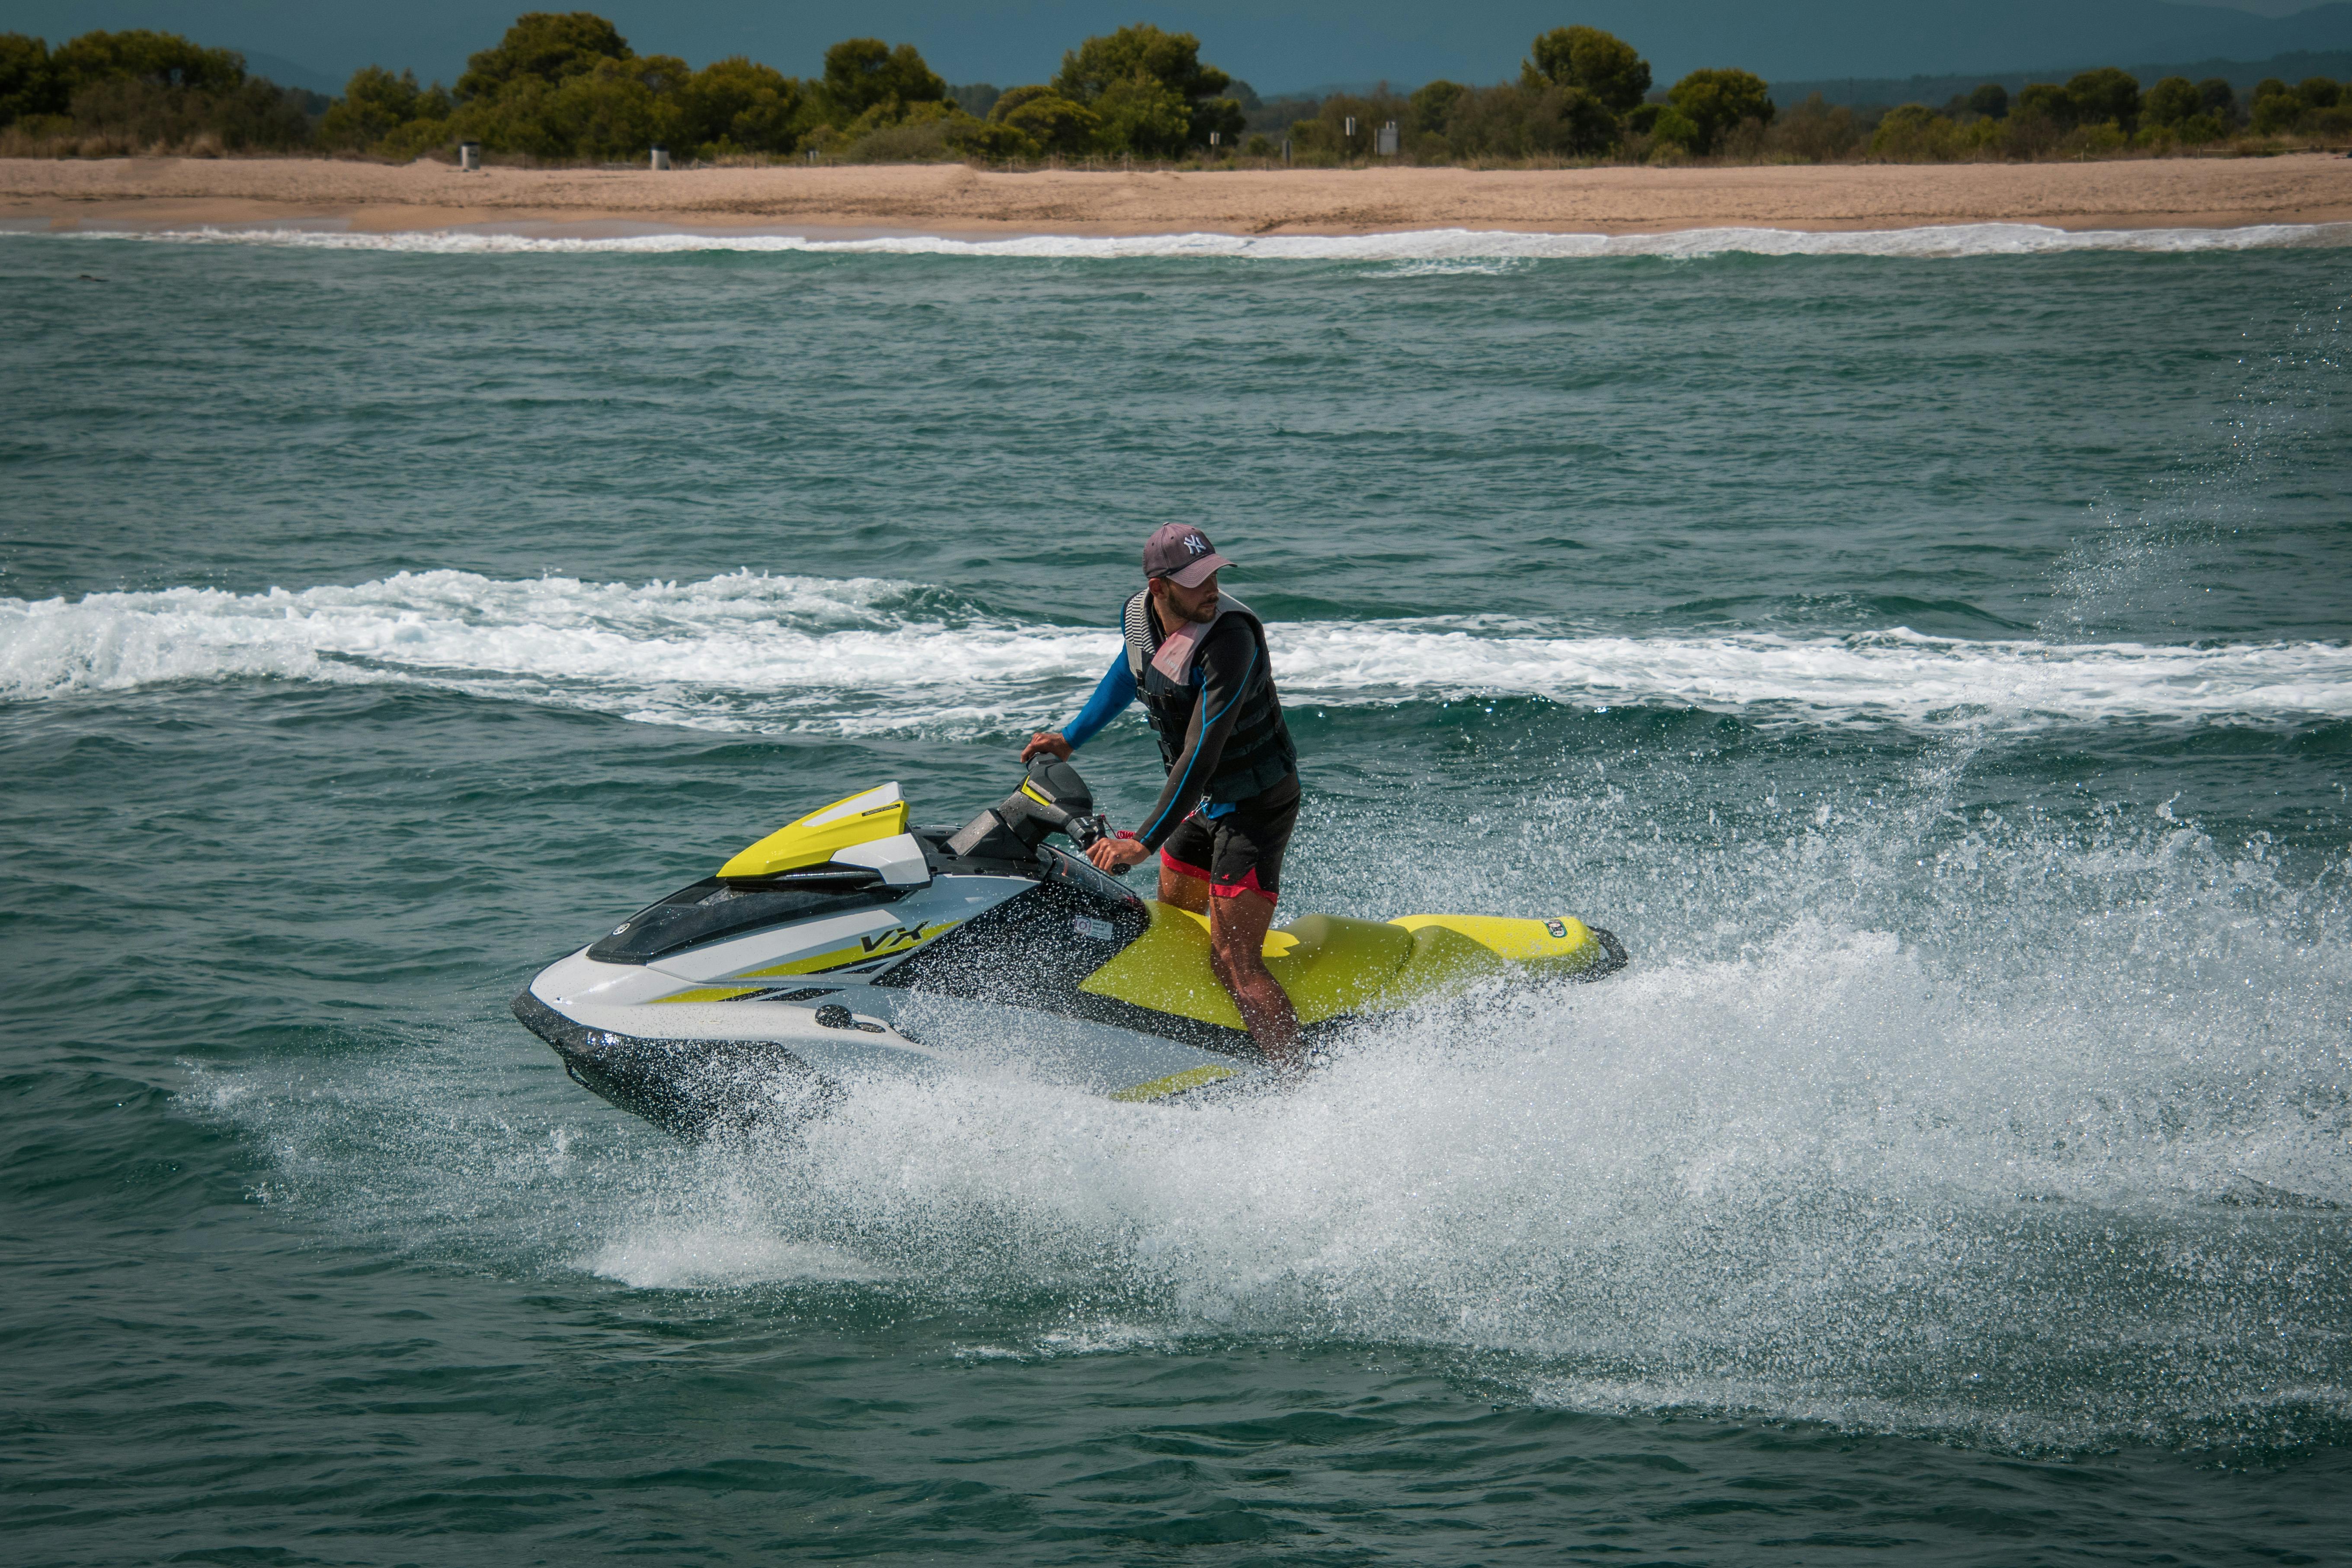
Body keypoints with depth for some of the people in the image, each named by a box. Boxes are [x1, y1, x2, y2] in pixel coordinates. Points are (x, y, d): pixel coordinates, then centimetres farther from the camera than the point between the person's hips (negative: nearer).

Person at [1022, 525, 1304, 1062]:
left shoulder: (1230, 636, -30)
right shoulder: (1138, 616, -5)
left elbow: (1201, 752, -33)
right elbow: (1128, 675, 21)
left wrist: (1144, 841, -35)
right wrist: (1070, 737, 20)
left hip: (1257, 804, -9)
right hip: (1205, 802, 9)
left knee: (1233, 960, -17)